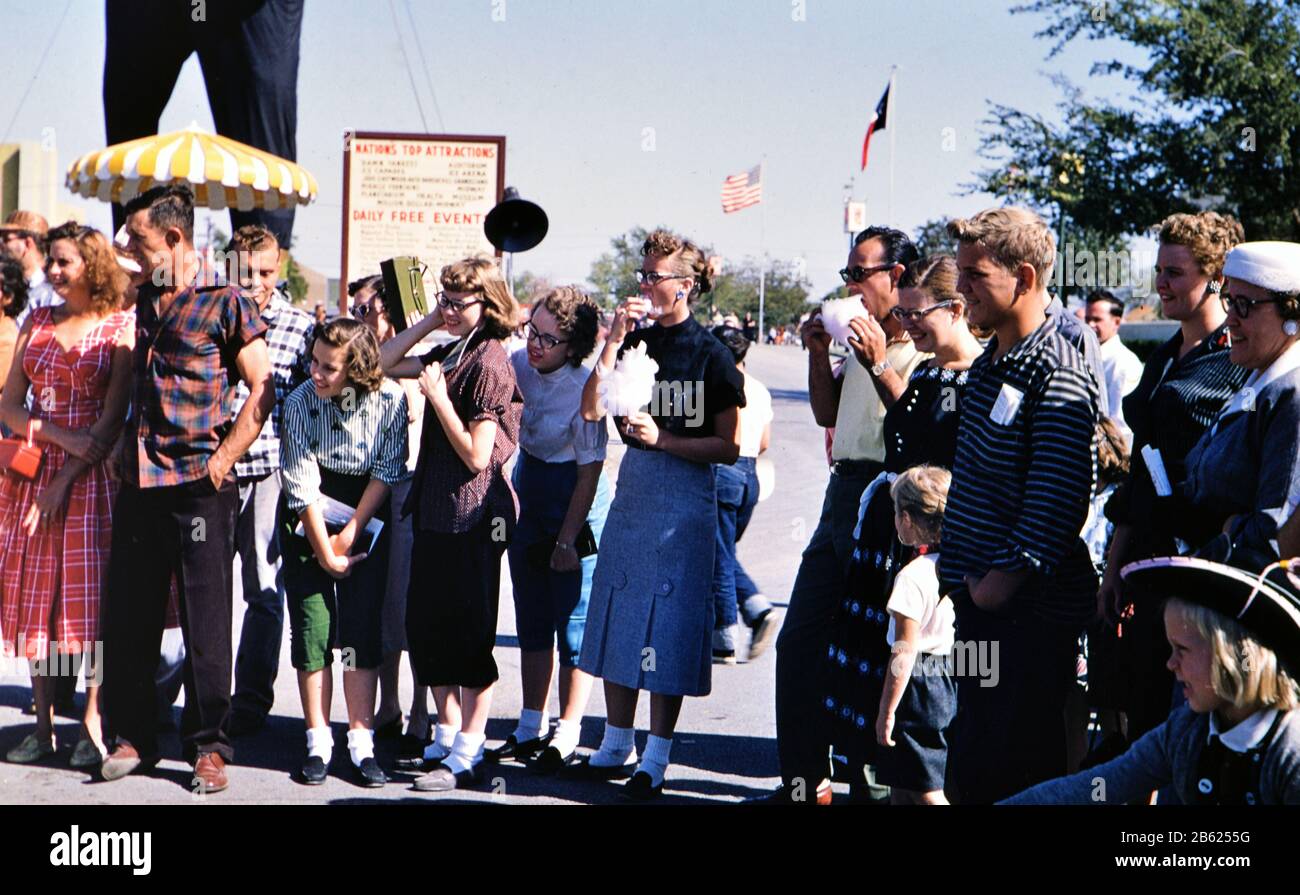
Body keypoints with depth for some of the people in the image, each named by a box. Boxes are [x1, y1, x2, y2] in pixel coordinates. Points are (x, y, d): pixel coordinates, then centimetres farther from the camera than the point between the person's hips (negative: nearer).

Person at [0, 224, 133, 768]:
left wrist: (66, 478, -13)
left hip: (90, 475, -4)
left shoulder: (119, 328, -2)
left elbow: (114, 418, -7)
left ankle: (92, 727, -1)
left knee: (90, 596, -7)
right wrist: (61, 436, -11)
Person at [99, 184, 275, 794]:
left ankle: (208, 745, 8)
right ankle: (133, 736, 19)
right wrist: (124, 447, 14)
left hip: (198, 485, -6)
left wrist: (223, 457, -10)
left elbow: (263, 390, -5)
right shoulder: (143, 302, 14)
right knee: (128, 616, 8)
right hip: (138, 483, 6)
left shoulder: (225, 303, -4)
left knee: (206, 618, -1)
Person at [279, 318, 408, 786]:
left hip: (366, 517, 0)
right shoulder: (300, 402, -16)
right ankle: (319, 742, 4)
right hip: (308, 519, 0)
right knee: (312, 627, -4)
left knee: (363, 628, -4)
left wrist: (348, 537, -11)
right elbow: (302, 484, -14)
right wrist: (325, 553, -13)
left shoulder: (390, 399, -15)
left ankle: (361, 742, -1)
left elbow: (387, 472, -9)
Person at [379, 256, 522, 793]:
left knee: (468, 633, -2)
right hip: (435, 510, 9)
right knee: (424, 627, 14)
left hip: (472, 516, -9)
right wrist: (430, 322, 10)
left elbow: (477, 455, -17)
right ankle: (448, 733, 27)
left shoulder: (489, 362, -14)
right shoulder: (450, 353, 11)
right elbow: (387, 365, 21)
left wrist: (437, 397, -17)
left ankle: (467, 758, 5)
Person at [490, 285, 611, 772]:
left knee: (574, 627, 0)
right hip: (527, 502, 7)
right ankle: (531, 728, 23)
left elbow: (590, 471, -18)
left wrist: (567, 540, -16)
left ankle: (566, 736, 10)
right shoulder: (518, 365, -5)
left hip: (576, 510, -7)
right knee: (531, 623, 13)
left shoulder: (584, 388, -22)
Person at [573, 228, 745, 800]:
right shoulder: (634, 343, 9)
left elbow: (729, 448, -7)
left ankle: (655, 759, 7)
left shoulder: (710, 355, -5)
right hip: (632, 488, 6)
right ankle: (617, 746, 22)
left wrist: (662, 439, -16)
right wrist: (614, 340, -8)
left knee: (667, 626, -2)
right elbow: (591, 409, -4)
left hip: (684, 497, -5)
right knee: (618, 617, 9)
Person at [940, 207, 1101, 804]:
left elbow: (1053, 508, -21)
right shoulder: (988, 363, 14)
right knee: (971, 768, 14)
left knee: (1013, 778, -4)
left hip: (1030, 612, -9)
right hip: (978, 600, 9)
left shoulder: (1059, 376, -16)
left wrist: (997, 585, -18)